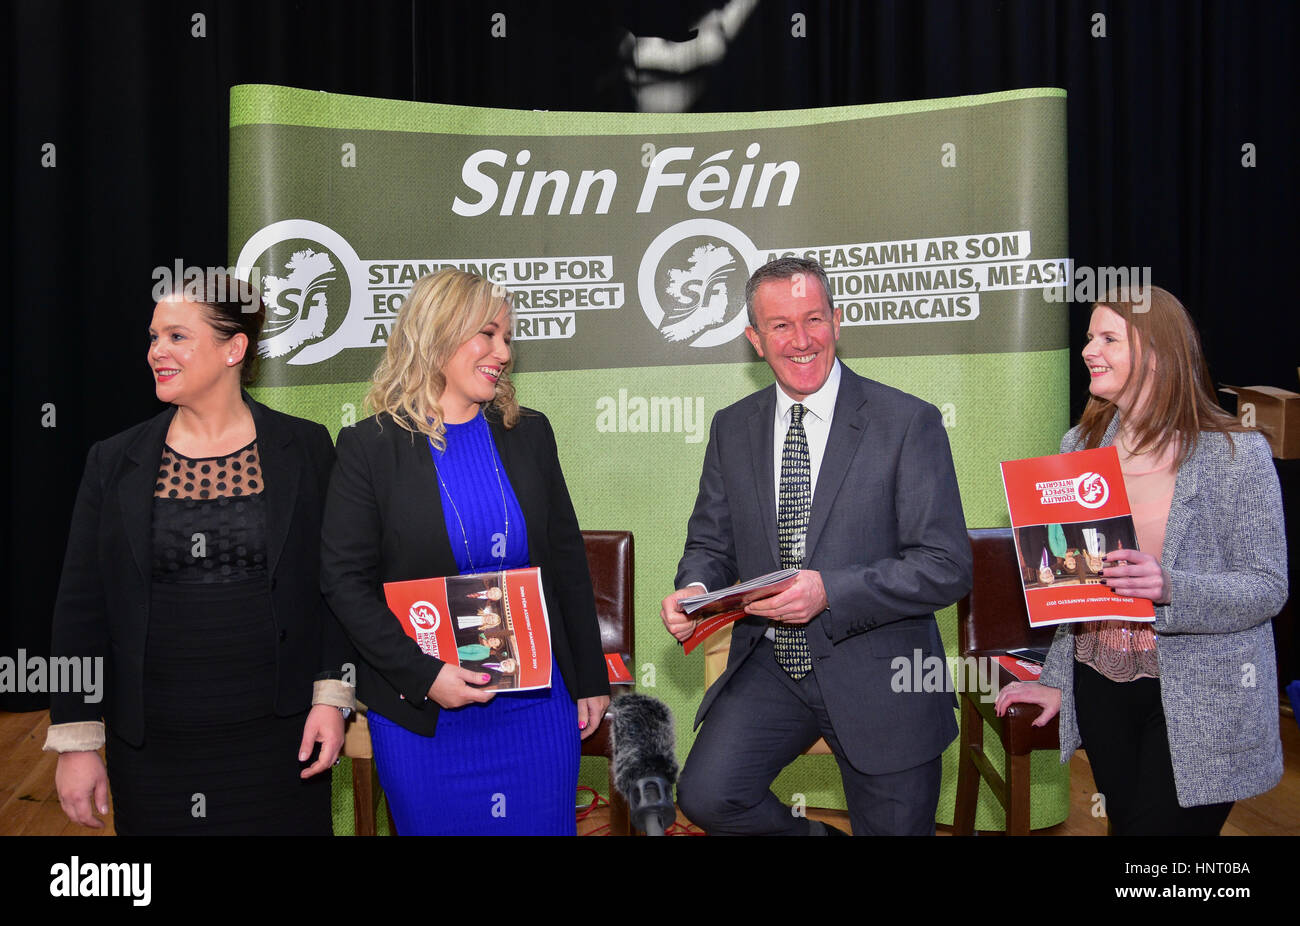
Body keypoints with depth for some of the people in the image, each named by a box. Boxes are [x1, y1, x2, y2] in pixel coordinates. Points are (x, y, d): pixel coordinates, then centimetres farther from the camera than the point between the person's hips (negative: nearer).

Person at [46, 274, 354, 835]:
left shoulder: (306, 449, -1)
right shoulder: (114, 462, 3)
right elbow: (81, 609, 4)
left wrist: (331, 698, -6)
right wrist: (75, 742, 1)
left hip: (279, 737, -1)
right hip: (153, 745, 2)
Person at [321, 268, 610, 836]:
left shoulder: (529, 435, 5)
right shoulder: (368, 447, -5)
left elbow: (567, 561, 9)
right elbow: (346, 581, -6)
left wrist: (590, 681, 8)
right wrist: (425, 676, -16)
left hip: (536, 704, 3)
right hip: (421, 714, -3)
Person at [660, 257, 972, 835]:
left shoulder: (909, 423, -9)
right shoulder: (731, 429, 5)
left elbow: (948, 566, -13)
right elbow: (711, 544, 12)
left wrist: (829, 591, -24)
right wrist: (693, 590, -12)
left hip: (877, 677, -2)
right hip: (769, 665, 3)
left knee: (894, 827, 7)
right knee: (706, 796, -17)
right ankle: (810, 835, 12)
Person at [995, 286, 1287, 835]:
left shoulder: (1238, 455, -10)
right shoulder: (1079, 446, 6)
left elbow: (1270, 586, -11)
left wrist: (1169, 588, -27)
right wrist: (1058, 681, 12)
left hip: (1197, 702, -5)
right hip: (1099, 685, 5)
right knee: (1123, 822, 14)